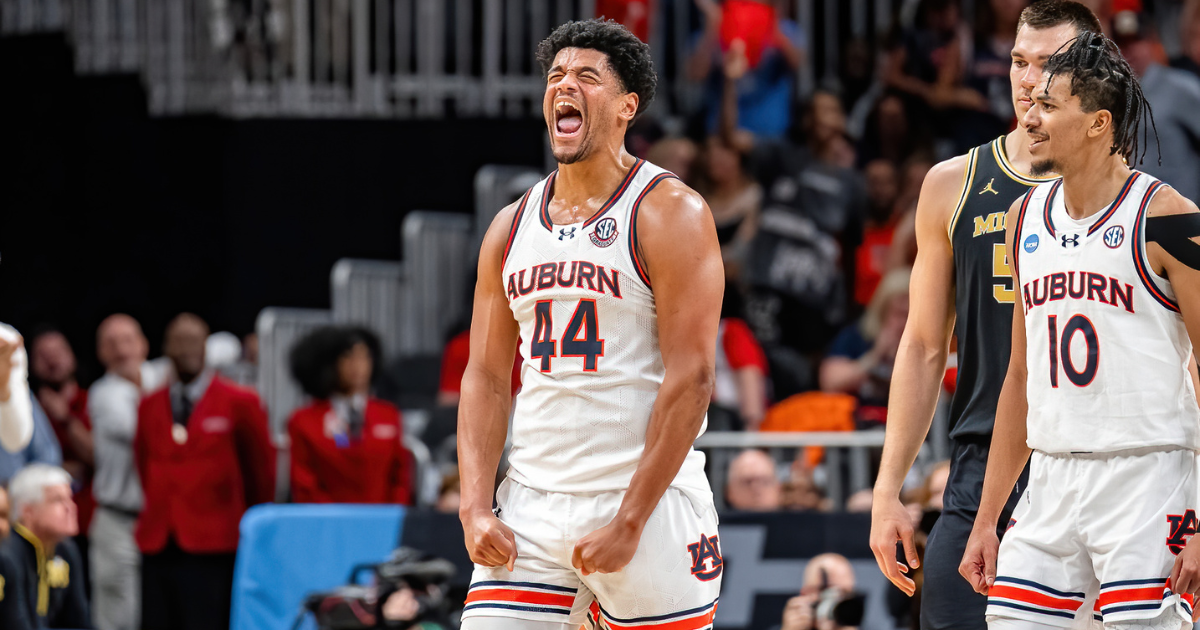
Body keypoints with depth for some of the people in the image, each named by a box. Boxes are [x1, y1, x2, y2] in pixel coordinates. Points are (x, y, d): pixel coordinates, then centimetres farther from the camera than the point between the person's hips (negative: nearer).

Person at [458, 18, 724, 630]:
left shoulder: (669, 213, -6)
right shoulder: (511, 228, 12)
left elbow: (690, 379, -12)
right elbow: (486, 378, 13)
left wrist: (628, 522, -16)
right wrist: (475, 510, -2)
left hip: (648, 504, -5)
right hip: (531, 504, 5)